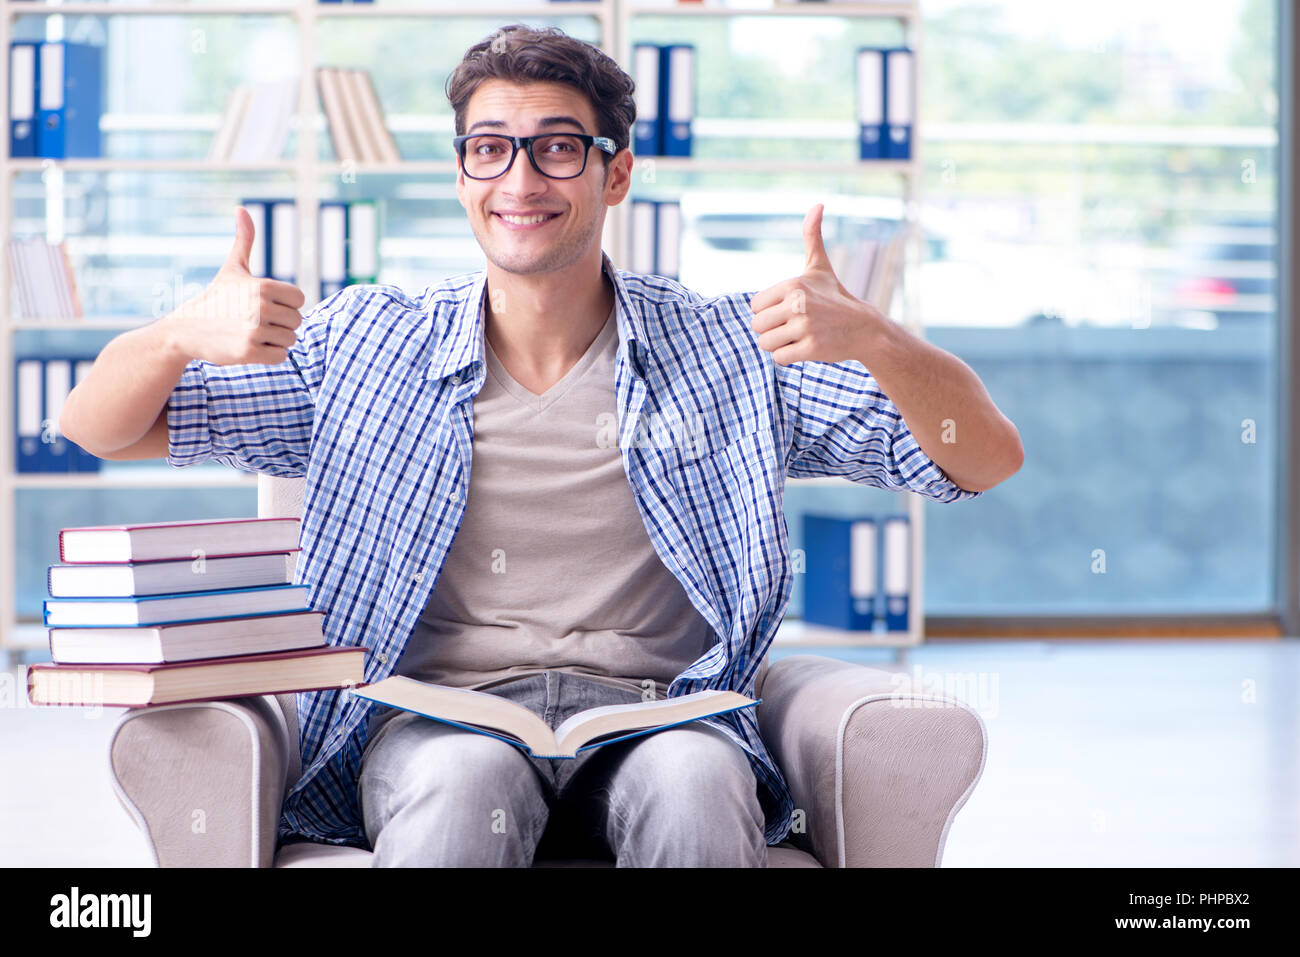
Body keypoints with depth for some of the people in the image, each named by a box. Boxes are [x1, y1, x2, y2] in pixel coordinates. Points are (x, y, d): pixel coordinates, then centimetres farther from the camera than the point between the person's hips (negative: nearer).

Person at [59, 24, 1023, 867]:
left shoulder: (728, 352, 10)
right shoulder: (365, 349, 13)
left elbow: (987, 460, 6)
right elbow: (100, 427, 12)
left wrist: (873, 341, -15)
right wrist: (183, 335, -11)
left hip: (651, 713, 0)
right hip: (436, 715, 0)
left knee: (693, 783, -36)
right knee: (462, 784, -36)